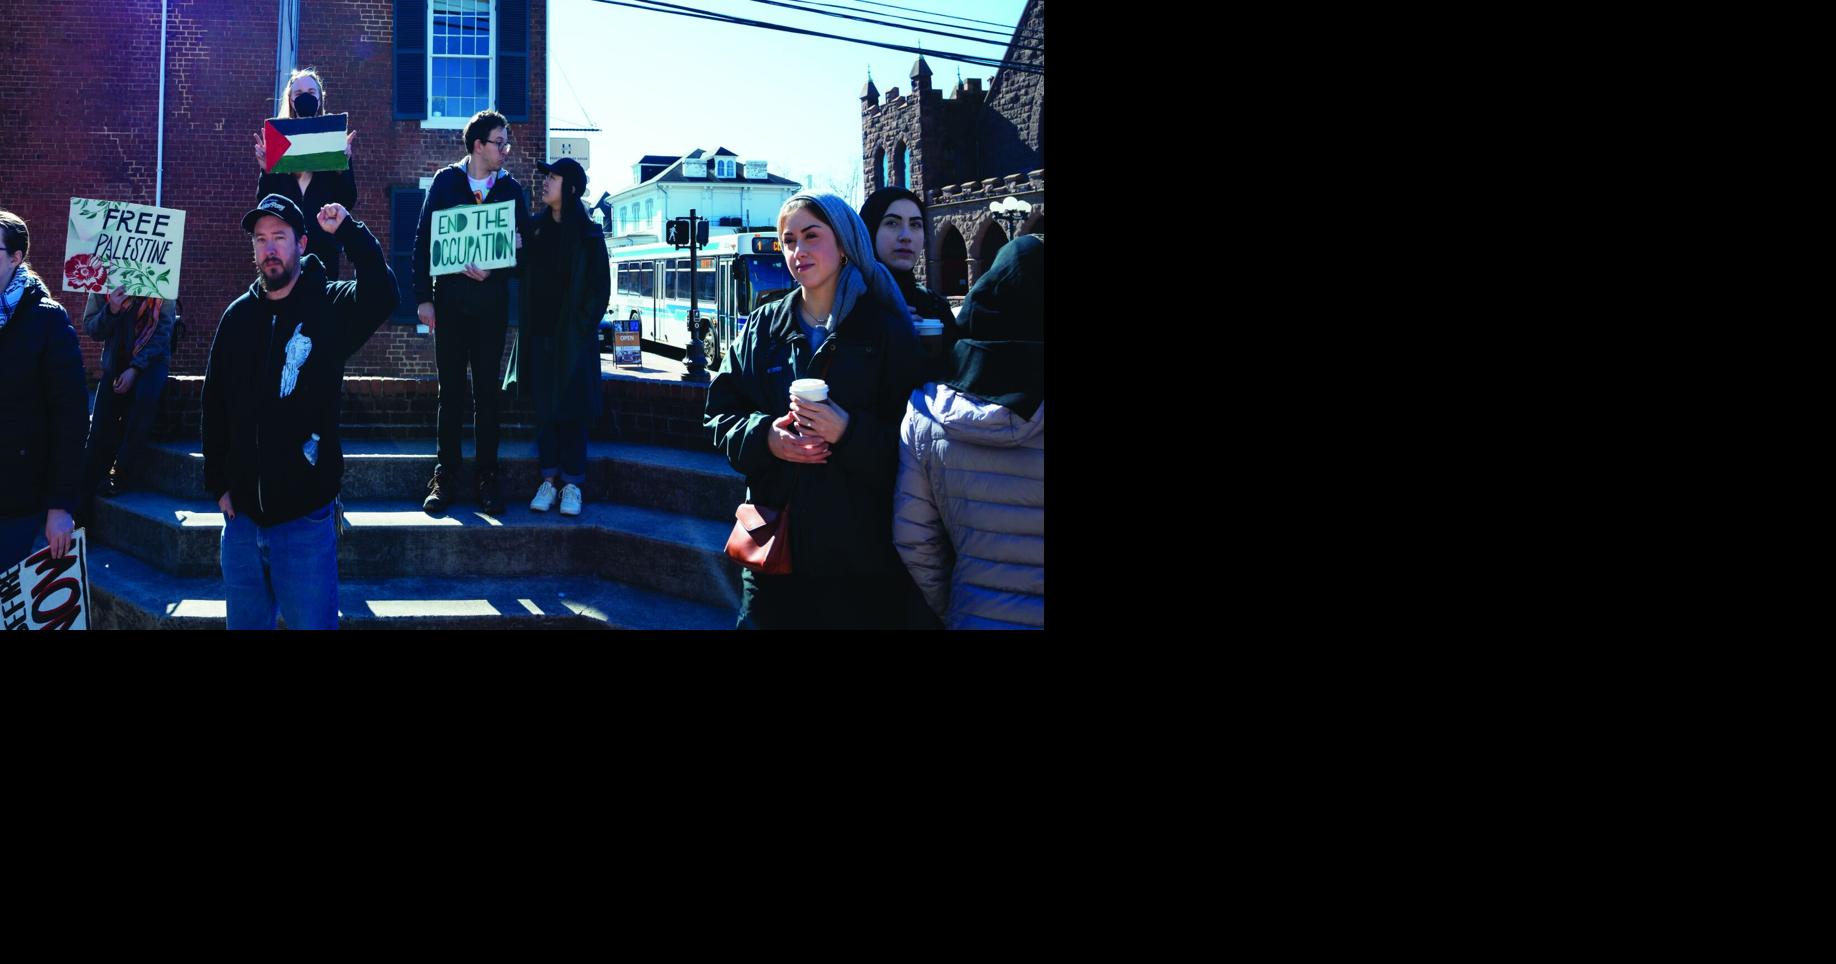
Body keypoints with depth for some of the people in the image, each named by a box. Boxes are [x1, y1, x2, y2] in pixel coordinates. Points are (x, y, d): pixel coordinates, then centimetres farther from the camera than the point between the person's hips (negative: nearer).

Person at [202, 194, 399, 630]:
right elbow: (214, 404, 11)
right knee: (244, 622, 13)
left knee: (311, 622, -1)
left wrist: (348, 231, -26)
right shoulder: (238, 315, 7)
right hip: (241, 514, 4)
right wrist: (218, 484, 7)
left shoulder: (330, 307, -3)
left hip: (305, 516, -4)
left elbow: (384, 295, -26)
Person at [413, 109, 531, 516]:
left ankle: (488, 479, 8)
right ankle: (445, 478, 5)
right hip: (450, 298, -1)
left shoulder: (511, 188, 6)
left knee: (487, 392, 4)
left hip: (491, 303, 1)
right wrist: (423, 297, -5)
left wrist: (493, 272, -12)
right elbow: (423, 239, 2)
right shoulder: (445, 181, 3)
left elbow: (524, 246, 6)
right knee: (451, 391, 1)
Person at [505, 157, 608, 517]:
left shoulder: (588, 234, -3)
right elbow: (523, 274, 11)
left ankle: (572, 483, 3)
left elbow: (599, 287, -3)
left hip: (573, 334, -4)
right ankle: (549, 480, 8)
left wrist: (582, 325, -9)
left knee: (571, 407, -2)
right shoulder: (536, 227, 8)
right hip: (539, 331, 4)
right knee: (544, 406, 4)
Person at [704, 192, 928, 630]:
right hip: (775, 544, 3)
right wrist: (764, 436, -10)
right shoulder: (763, 327, 11)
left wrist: (849, 432, -22)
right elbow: (721, 413, 11)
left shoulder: (886, 331, -1)